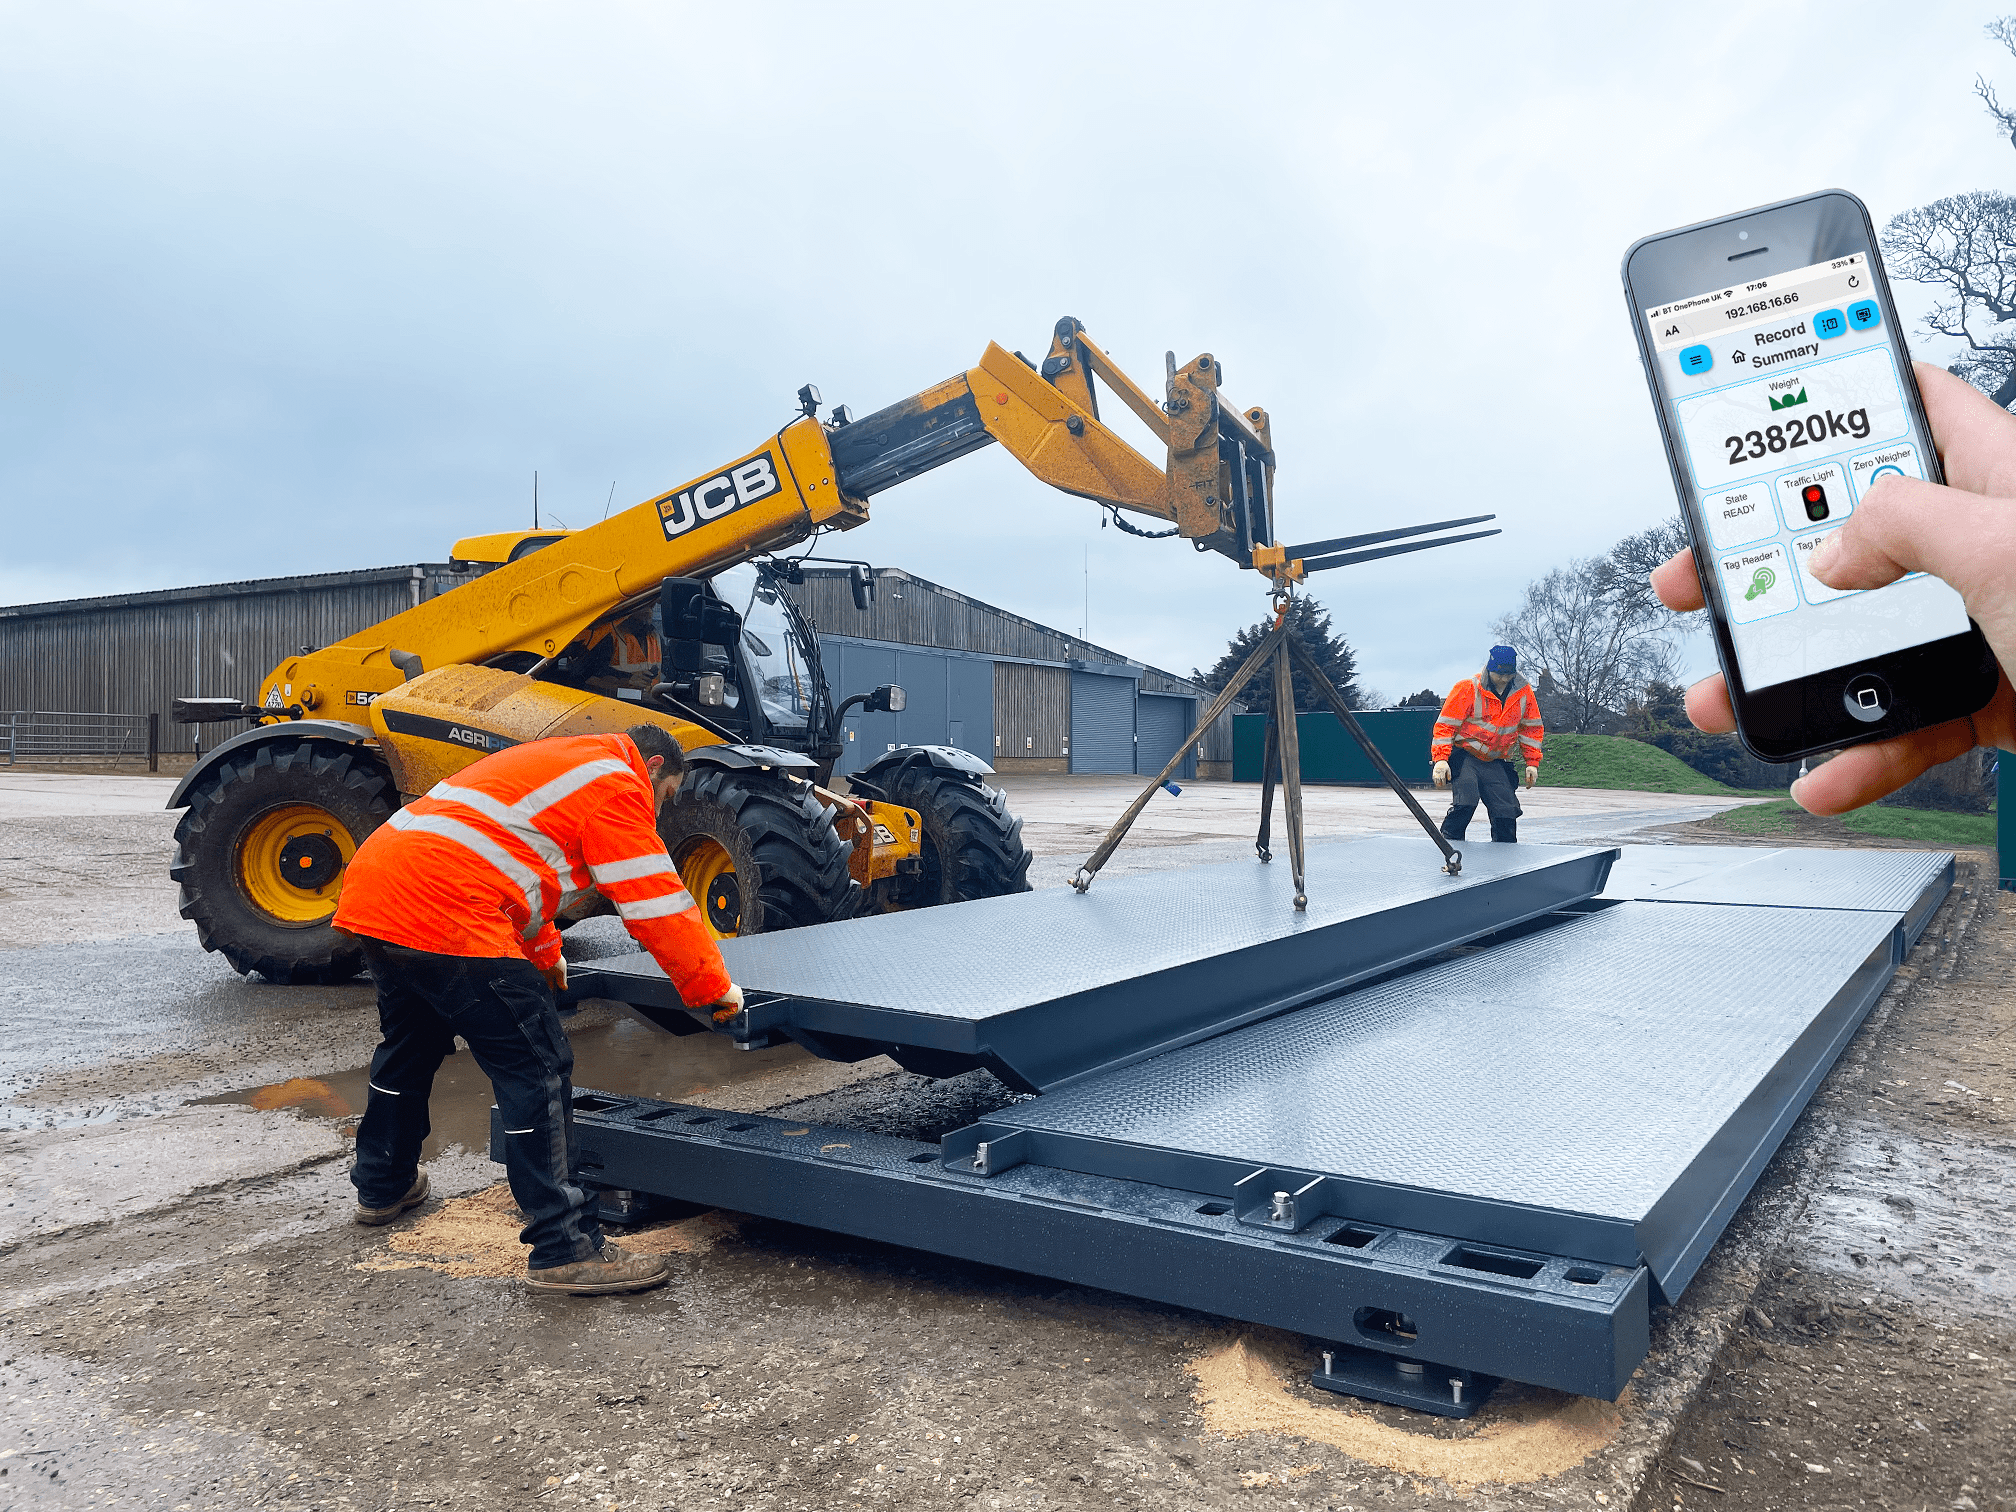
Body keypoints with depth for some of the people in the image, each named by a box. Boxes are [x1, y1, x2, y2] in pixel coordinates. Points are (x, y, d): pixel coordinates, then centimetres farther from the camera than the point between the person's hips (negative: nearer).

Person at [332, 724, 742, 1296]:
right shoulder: (618, 786, 0)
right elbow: (658, 904, -4)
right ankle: (565, 1249, -3)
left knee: (410, 1044, 30)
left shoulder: (554, 761, 29)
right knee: (538, 1070, -6)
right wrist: (715, 987, 7)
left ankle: (383, 1186, 50)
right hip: (443, 913, -10)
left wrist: (543, 951, 53)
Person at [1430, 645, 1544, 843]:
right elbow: (1445, 725, -10)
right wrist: (1440, 759, -20)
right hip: (1465, 757, -4)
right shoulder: (1467, 688, -11)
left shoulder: (1523, 691, 3)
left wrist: (1532, 762, 9)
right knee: (1466, 800, -26)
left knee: (1507, 811, -1)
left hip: (1496, 762, 4)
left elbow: (1532, 728, 14)